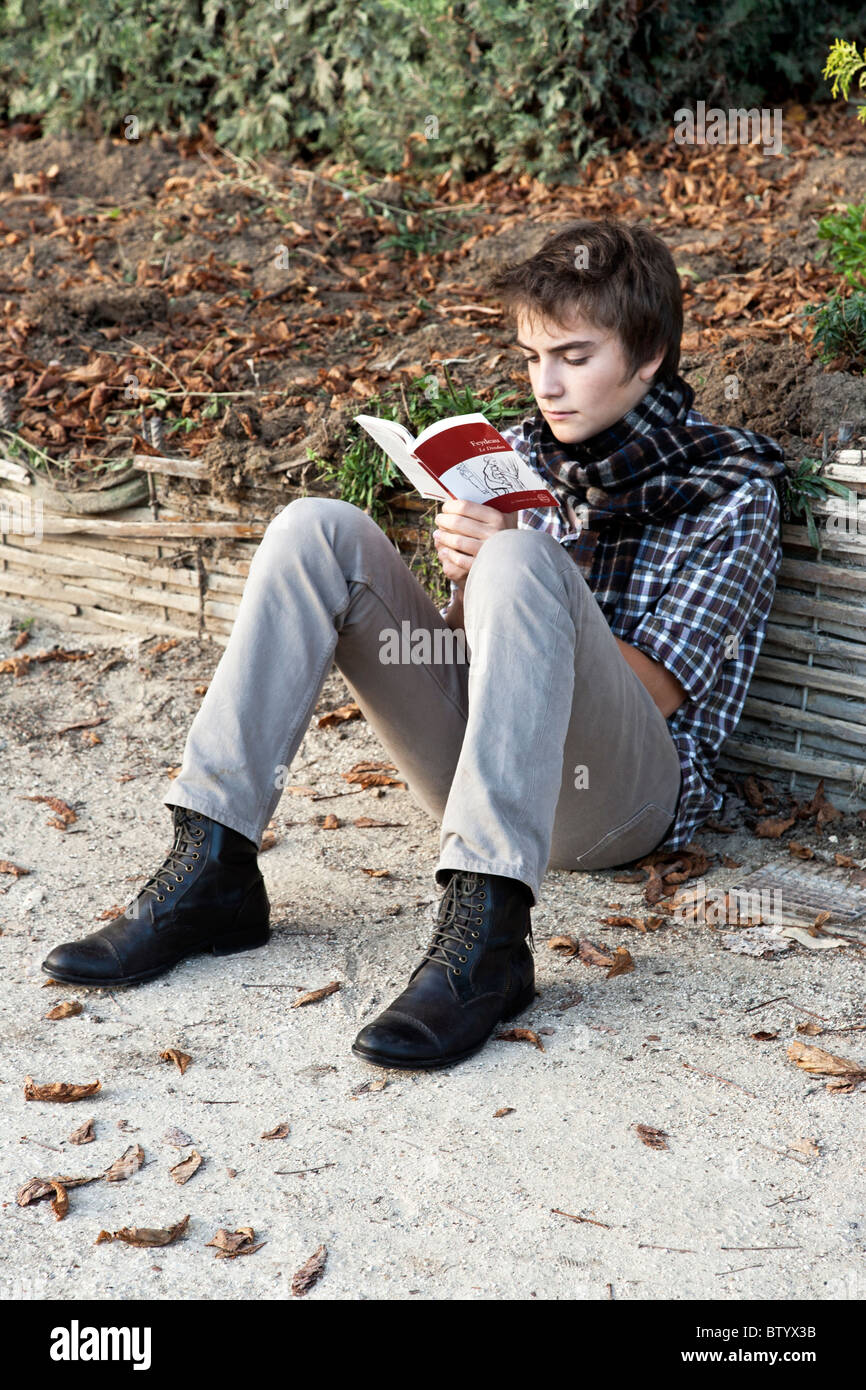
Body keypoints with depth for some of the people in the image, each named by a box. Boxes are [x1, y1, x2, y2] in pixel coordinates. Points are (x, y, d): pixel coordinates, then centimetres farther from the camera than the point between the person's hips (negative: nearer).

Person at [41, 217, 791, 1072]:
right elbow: (475, 637, 14)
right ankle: (211, 870, -17)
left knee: (522, 564, -32)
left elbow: (650, 689, -7)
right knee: (316, 529, -9)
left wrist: (501, 563, -15)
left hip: (626, 789, -5)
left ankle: (484, 935, -42)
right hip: (487, 761, 5)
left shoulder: (736, 484, 2)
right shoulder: (523, 453, 18)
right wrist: (468, 584, -9)